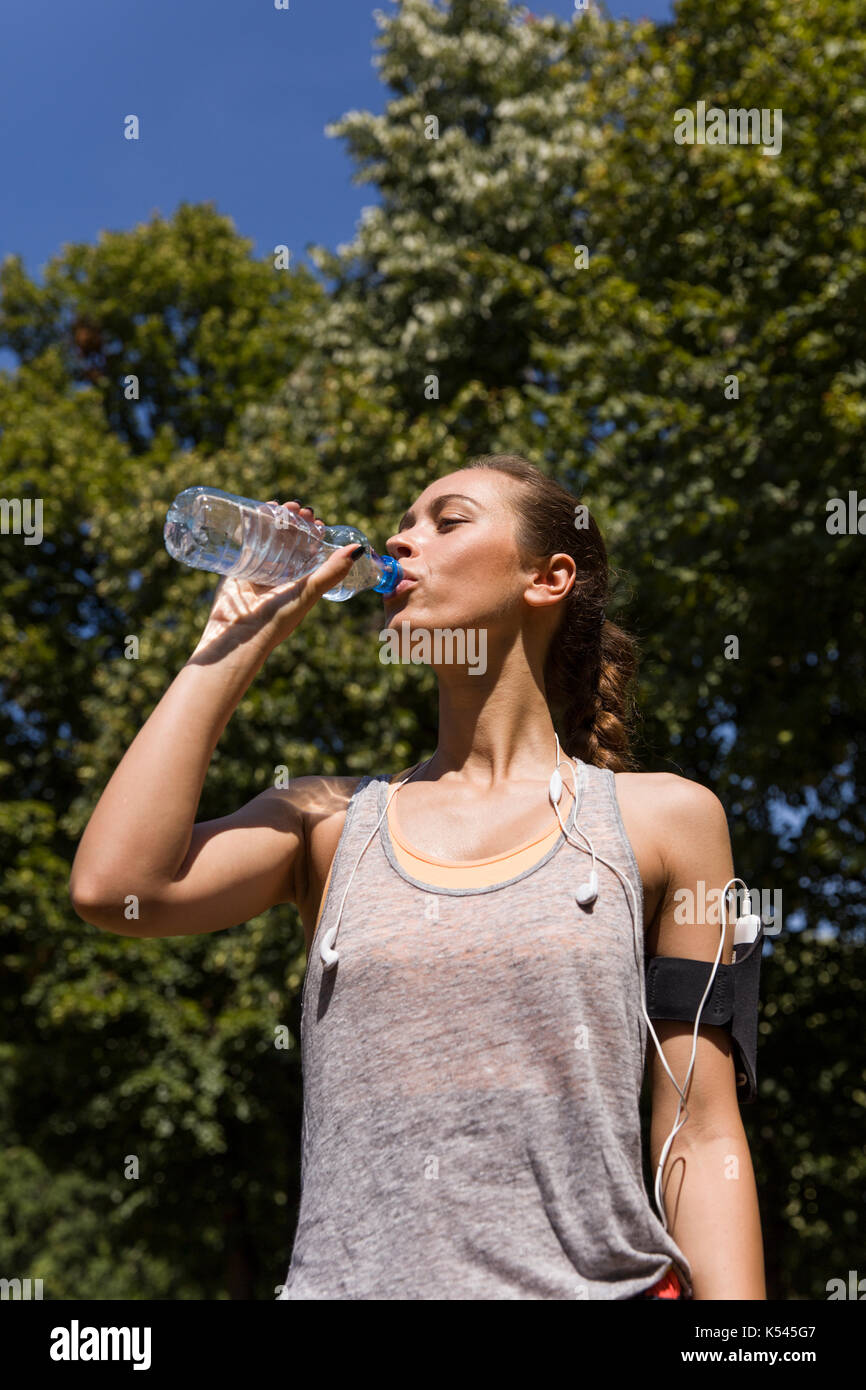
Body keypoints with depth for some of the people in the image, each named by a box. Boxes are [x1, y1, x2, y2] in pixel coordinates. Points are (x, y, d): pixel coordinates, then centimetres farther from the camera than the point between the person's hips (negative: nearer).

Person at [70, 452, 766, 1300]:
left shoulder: (661, 818, 3)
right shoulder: (331, 823, 8)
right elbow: (113, 887, -9)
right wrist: (238, 643, -1)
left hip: (597, 1279, -1)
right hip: (347, 1277, 2)